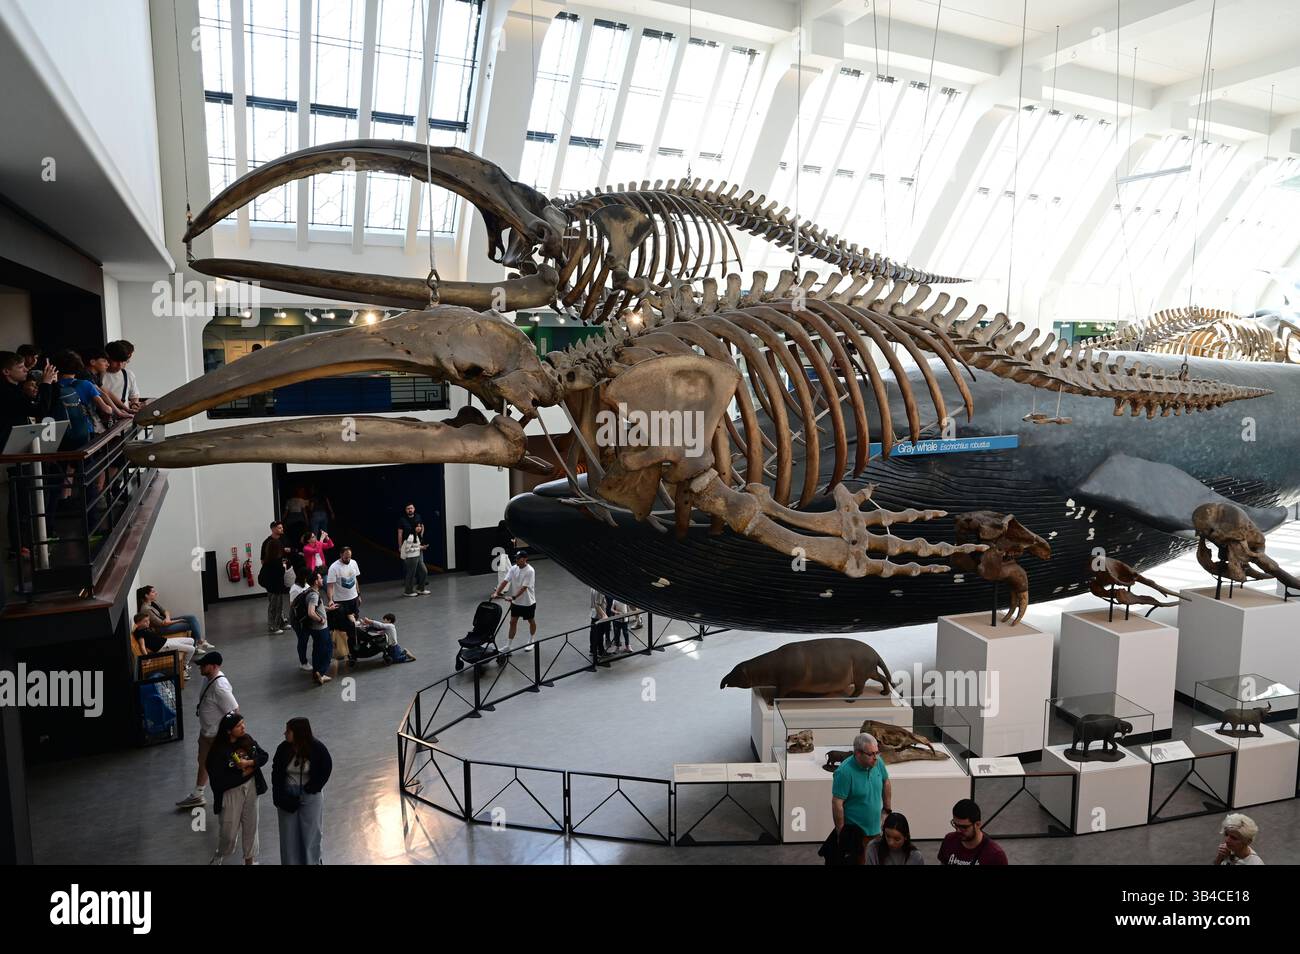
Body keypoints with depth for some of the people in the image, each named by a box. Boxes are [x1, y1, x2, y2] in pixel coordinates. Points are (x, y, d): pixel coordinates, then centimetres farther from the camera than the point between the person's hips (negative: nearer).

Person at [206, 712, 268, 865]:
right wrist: (243, 773, -17)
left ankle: (250, 859, 34)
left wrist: (250, 763, -19)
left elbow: (264, 756, -1)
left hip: (251, 787, 4)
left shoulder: (248, 740, -6)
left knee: (251, 825, 15)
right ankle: (219, 857, 38)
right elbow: (218, 780, -22)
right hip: (231, 791, -4)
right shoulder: (218, 750, -21)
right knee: (230, 831, 8)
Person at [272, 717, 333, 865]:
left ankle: (312, 861, 25)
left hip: (310, 797, -2)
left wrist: (312, 788, -9)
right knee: (288, 833, 10)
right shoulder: (283, 748, -11)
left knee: (310, 831, 8)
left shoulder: (317, 748, -17)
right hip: (287, 795, 2)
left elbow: (326, 768, -6)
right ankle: (291, 862, 25)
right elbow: (276, 772, 0)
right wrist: (278, 796, -6)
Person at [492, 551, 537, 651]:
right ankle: (509, 645, 12)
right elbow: (505, 581, -10)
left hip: (528, 602, -5)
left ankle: (531, 642, 33)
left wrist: (513, 597, -36)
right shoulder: (513, 569, -5)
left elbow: (524, 587, -28)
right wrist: (496, 593, -23)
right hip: (516, 602, 5)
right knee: (513, 622, 5)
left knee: (531, 622, 14)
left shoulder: (530, 571, -22)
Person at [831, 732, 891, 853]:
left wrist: (887, 809, 16)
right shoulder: (844, 772, -24)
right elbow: (837, 804, -20)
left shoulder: (878, 762, -5)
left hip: (875, 830, 6)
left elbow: (886, 783, 14)